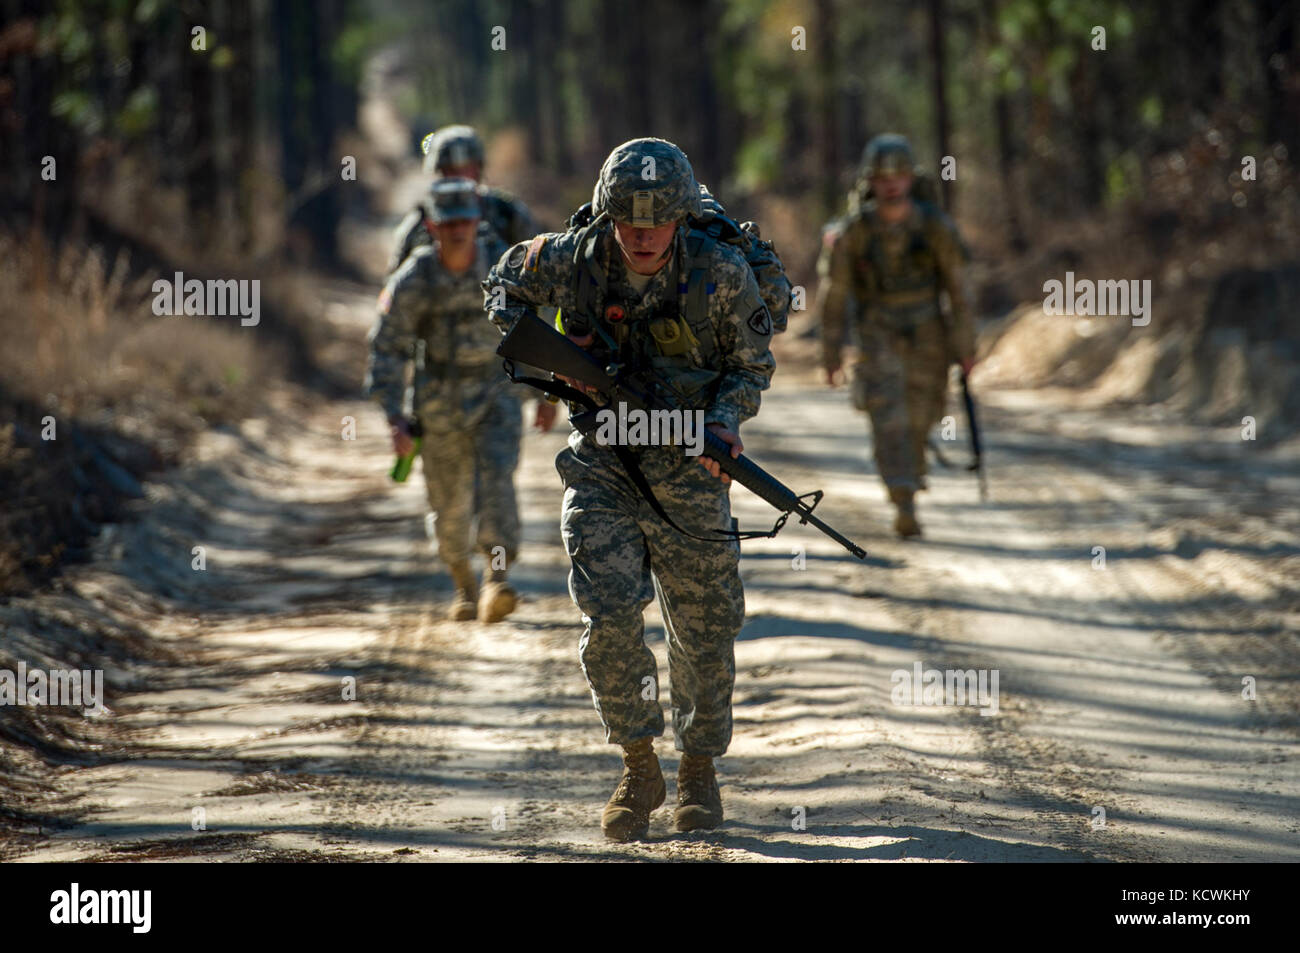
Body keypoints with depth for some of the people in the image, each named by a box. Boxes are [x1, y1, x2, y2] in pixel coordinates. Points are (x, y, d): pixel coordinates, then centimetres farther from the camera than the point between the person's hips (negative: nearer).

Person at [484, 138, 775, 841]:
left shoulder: (722, 275, -13)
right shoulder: (568, 261, -11)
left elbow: (752, 364, 0)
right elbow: (503, 283, 10)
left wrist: (725, 420, -20)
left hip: (688, 473, 0)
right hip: (601, 466, 0)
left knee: (704, 632, 7)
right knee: (610, 615, -16)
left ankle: (699, 767, 30)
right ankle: (639, 770, 2)